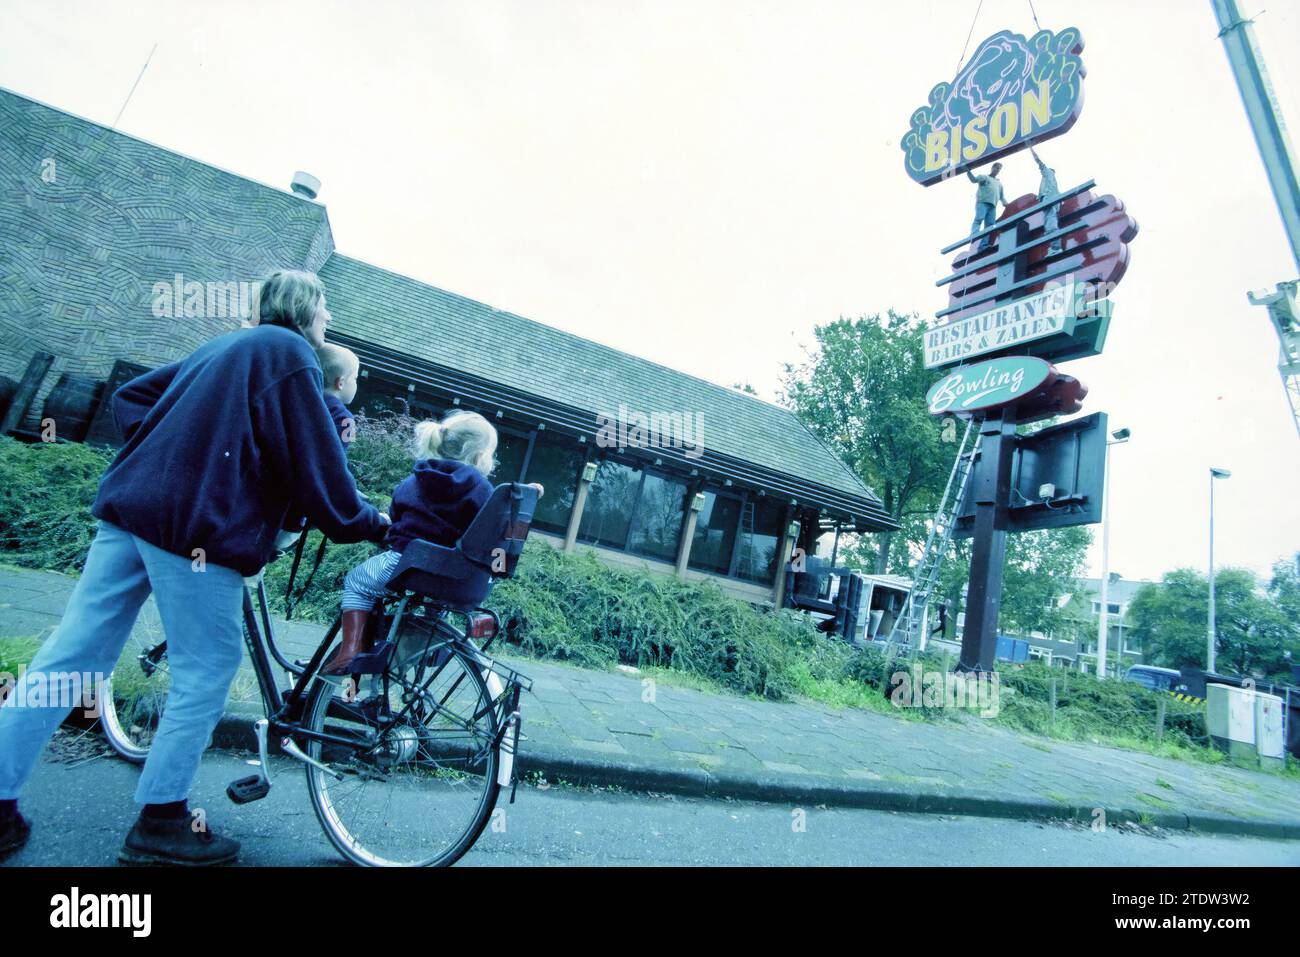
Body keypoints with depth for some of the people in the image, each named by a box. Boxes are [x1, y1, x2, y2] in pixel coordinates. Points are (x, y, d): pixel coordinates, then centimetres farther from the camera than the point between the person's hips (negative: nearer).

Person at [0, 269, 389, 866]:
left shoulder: (223, 346, 22)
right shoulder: (290, 352, -5)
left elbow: (130, 396, 25)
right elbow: (315, 462, -11)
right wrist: (372, 524, 0)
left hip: (128, 506, 9)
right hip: (199, 525, -9)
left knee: (70, 657, 11)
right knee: (207, 669, 4)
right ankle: (160, 823, 14)